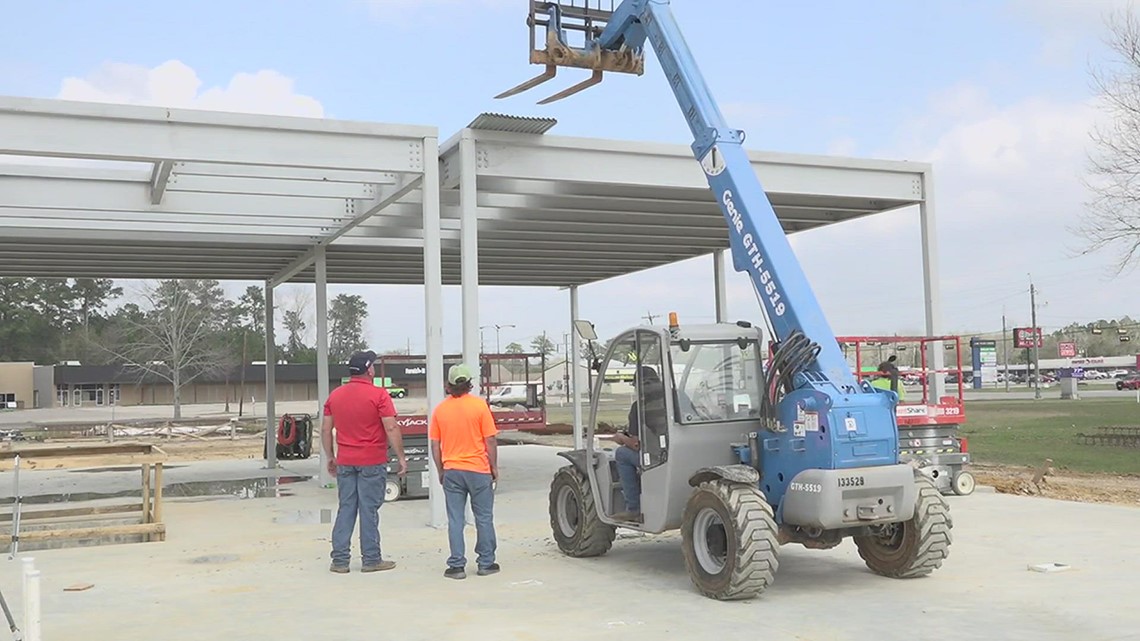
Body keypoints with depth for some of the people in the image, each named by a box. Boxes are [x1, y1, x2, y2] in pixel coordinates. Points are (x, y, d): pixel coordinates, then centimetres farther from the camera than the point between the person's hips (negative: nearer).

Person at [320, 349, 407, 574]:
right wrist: (401, 458, -7)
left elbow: (325, 429, 10)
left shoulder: (335, 395, 7)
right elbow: (391, 429, -14)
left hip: (345, 462, 5)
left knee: (345, 509, 10)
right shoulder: (379, 395, -10)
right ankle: (371, 560, 7)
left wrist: (330, 457, 20)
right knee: (369, 510, 1)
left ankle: (340, 560, 11)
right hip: (372, 462, -5)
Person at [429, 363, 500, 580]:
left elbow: (435, 446, 3)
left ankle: (457, 566, 7)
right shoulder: (479, 405, -7)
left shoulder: (440, 409, 0)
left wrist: (441, 471, 14)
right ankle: (486, 563, 15)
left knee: (455, 520, 6)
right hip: (478, 469, -2)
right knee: (484, 518, 10)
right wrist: (494, 467, 4)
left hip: (451, 471, 2)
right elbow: (490, 441, -6)